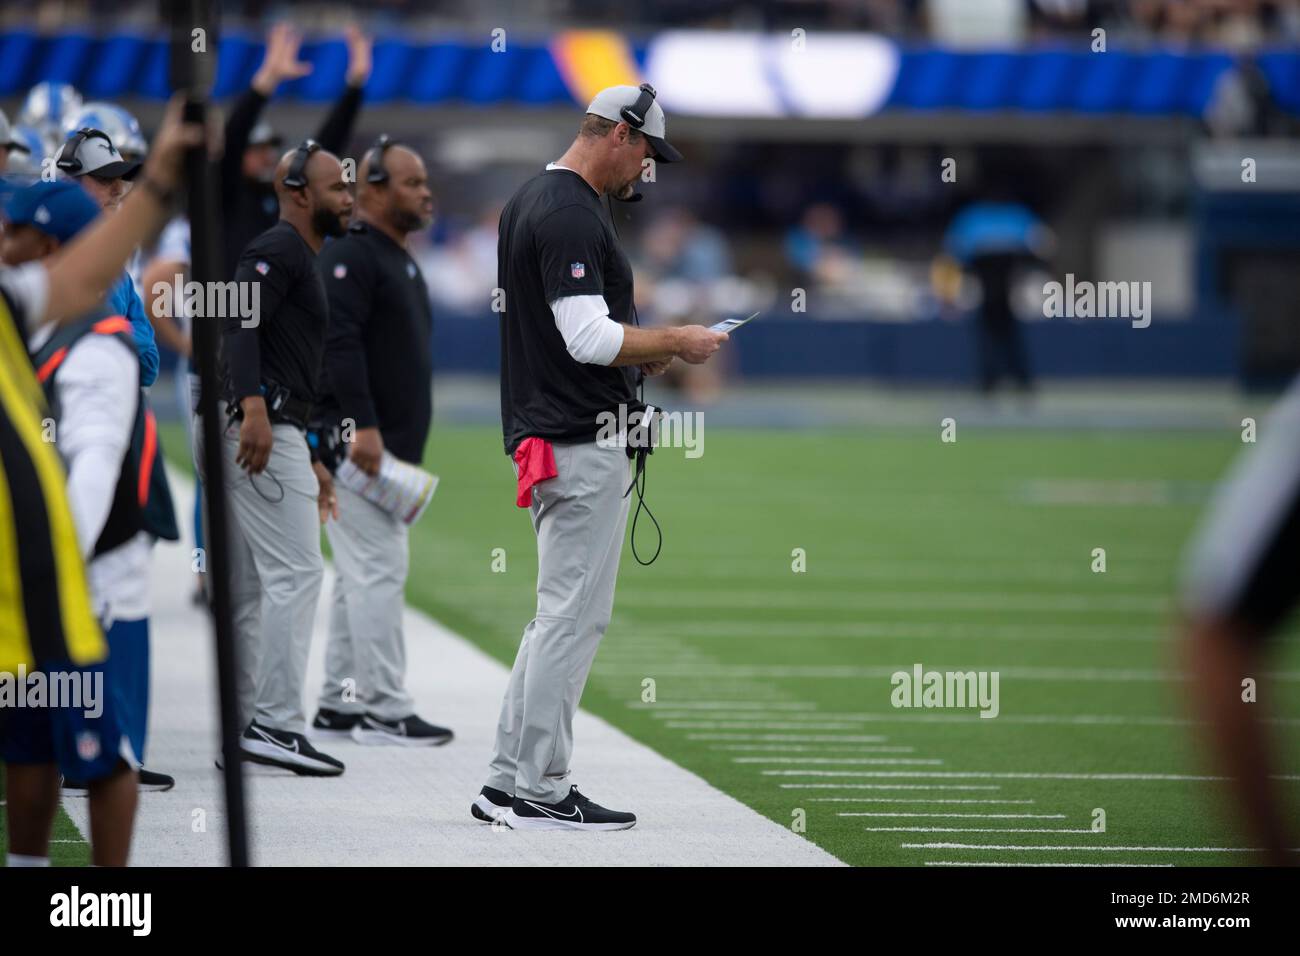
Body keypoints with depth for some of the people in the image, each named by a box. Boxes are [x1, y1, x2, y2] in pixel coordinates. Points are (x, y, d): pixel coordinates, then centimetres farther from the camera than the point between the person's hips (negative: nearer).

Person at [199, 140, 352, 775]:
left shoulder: (298, 258, 27)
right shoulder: (279, 248, -5)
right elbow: (238, 320, -21)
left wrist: (307, 461, 30)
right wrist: (254, 407, -34)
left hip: (263, 433, 11)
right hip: (259, 428, -11)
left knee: (248, 589, 10)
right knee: (296, 573, -13)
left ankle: (240, 728, 13)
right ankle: (276, 724, -17)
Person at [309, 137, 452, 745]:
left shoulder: (401, 262, 20)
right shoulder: (349, 257, -11)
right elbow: (338, 342, -21)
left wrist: (407, 455, 21)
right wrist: (362, 426, -27)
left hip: (389, 446, 10)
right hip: (356, 443, -10)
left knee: (361, 573, 11)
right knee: (379, 567, -11)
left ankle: (339, 705, 16)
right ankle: (385, 710, -10)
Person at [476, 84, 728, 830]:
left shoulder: (530, 202, 16)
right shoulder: (572, 216, -17)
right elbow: (590, 337, -23)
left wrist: (642, 353, 14)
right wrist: (677, 342, -11)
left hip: (542, 436, 11)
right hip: (584, 445, -11)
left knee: (562, 614, 14)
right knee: (575, 615, -5)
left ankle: (509, 783, 15)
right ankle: (541, 790, -2)